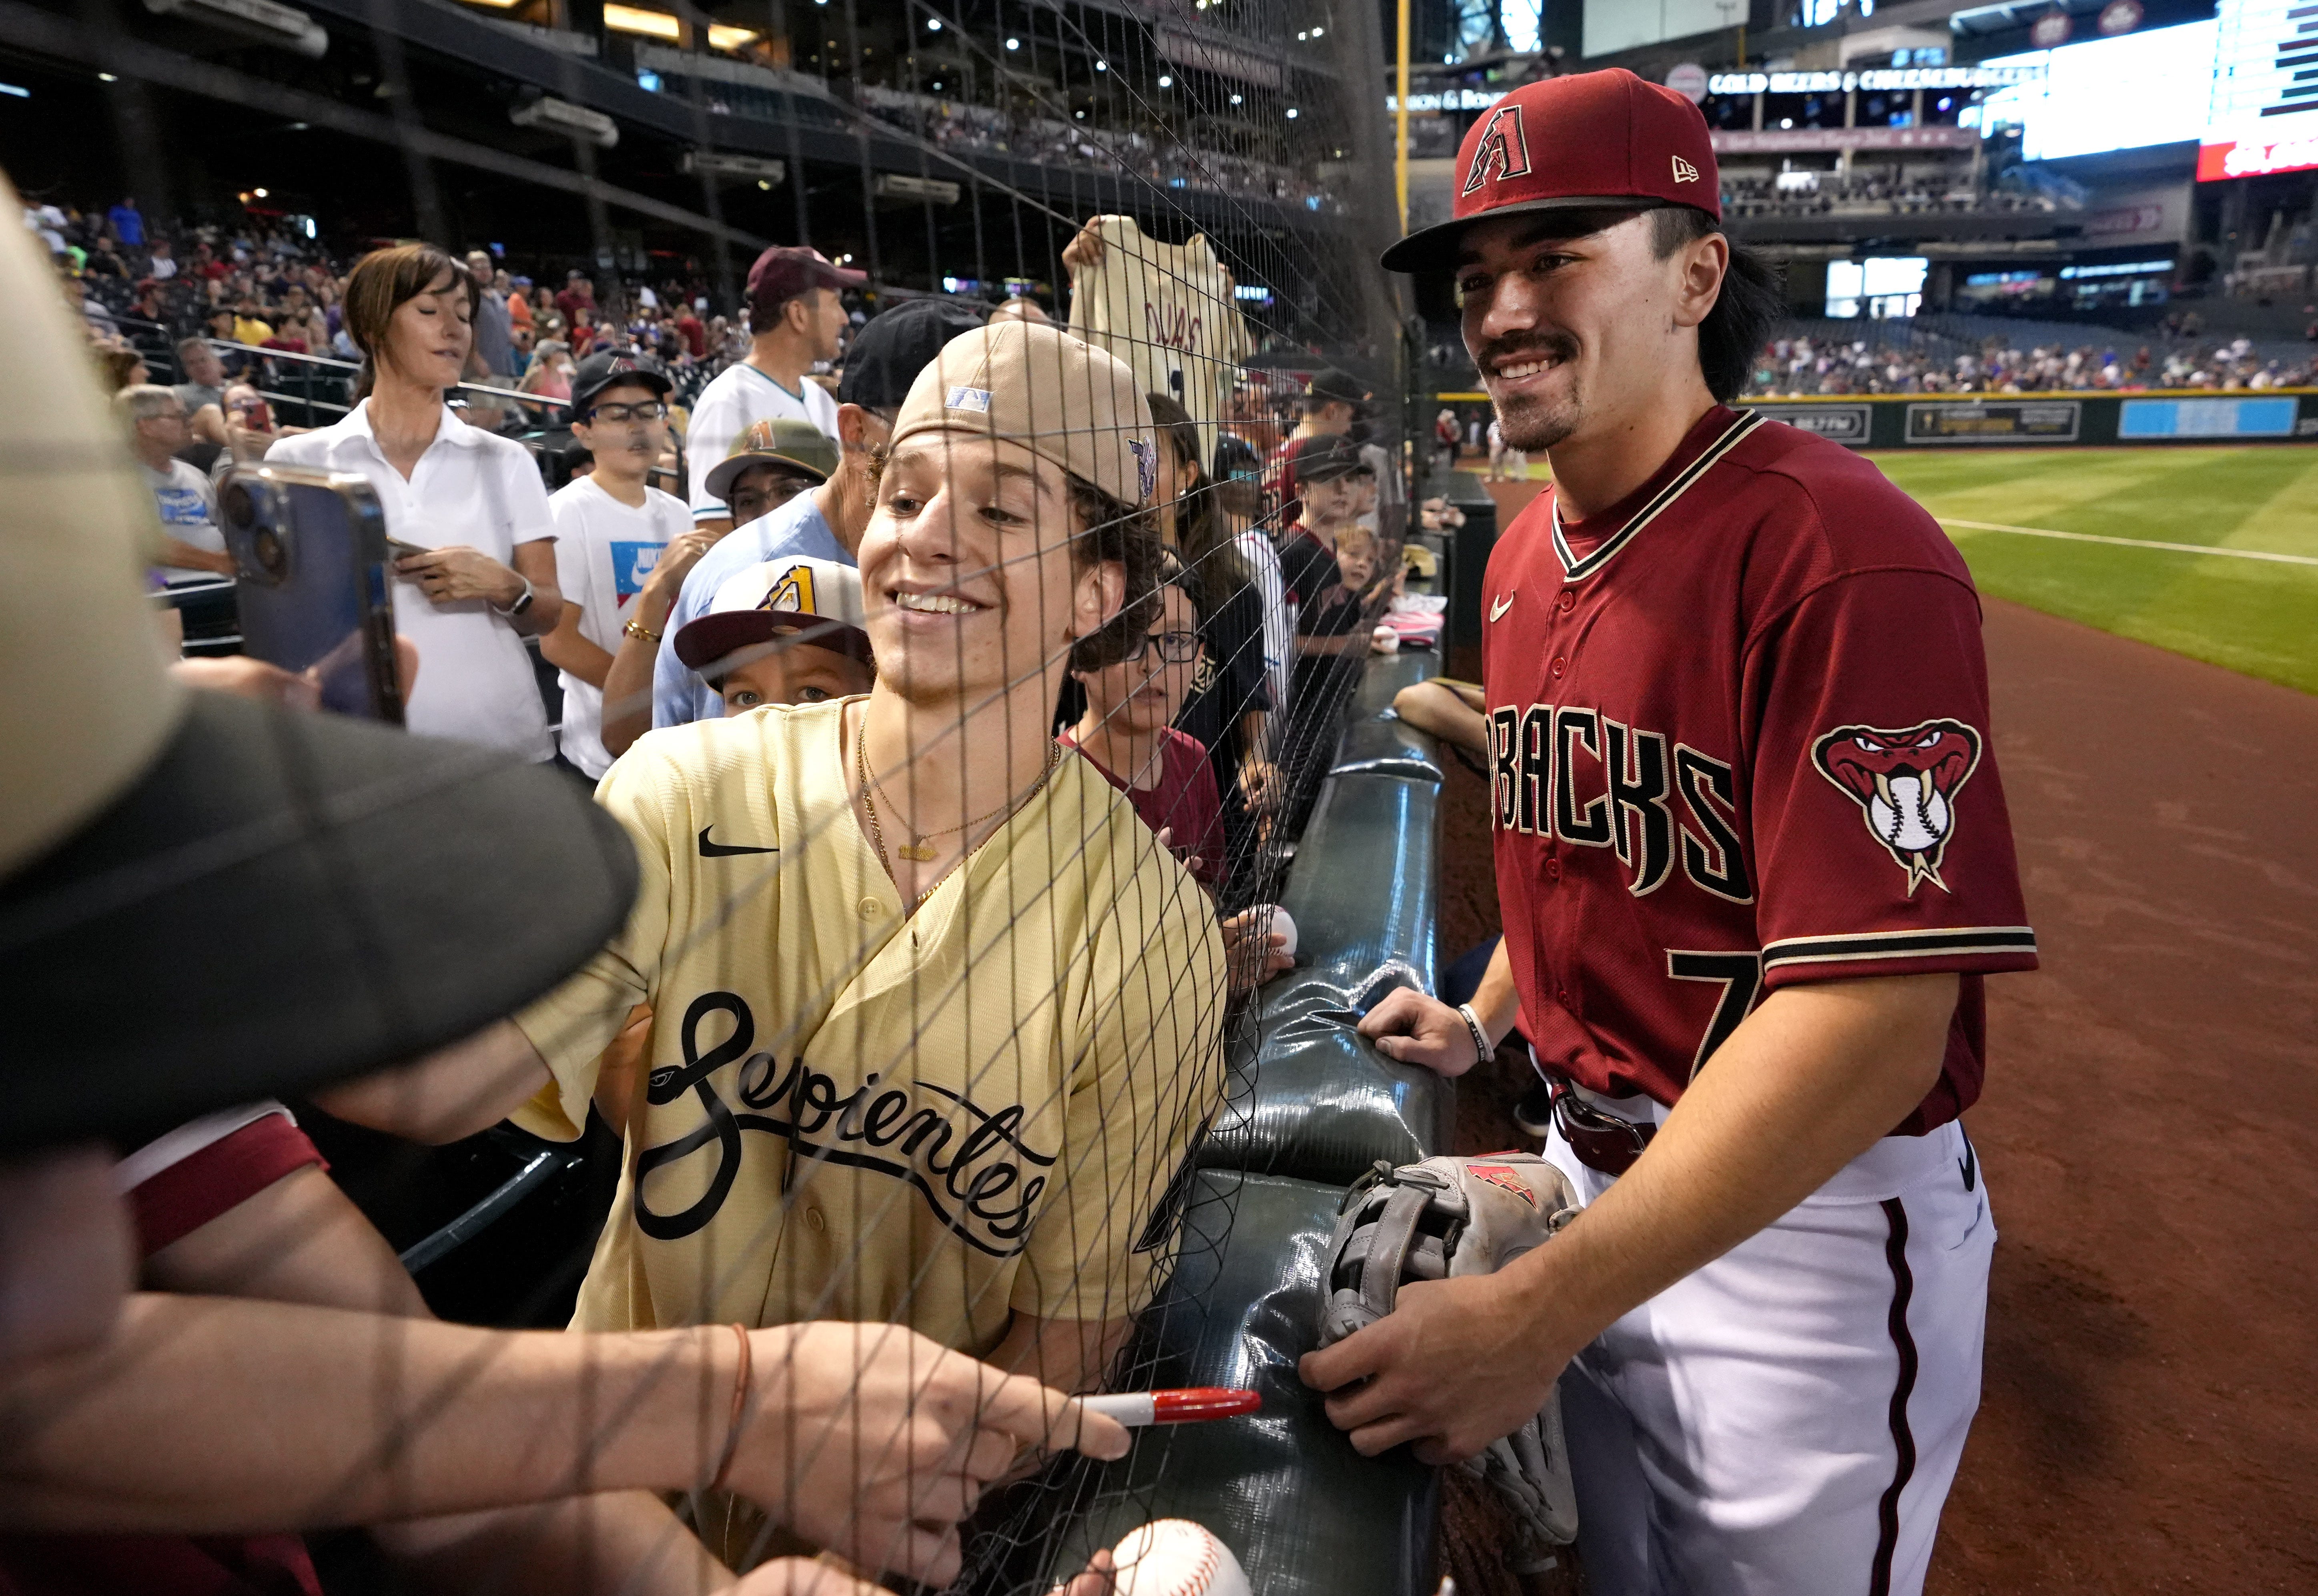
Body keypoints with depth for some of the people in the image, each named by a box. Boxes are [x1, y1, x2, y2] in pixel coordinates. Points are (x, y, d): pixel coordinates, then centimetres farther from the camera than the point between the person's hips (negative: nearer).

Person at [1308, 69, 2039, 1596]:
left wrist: (1532, 1311, -30)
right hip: (1599, 1166, 7)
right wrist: (1485, 1022, 10)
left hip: (1810, 1220, -7)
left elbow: (1878, 1019, -28)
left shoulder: (1840, 551, -22)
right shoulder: (1525, 557, 4)